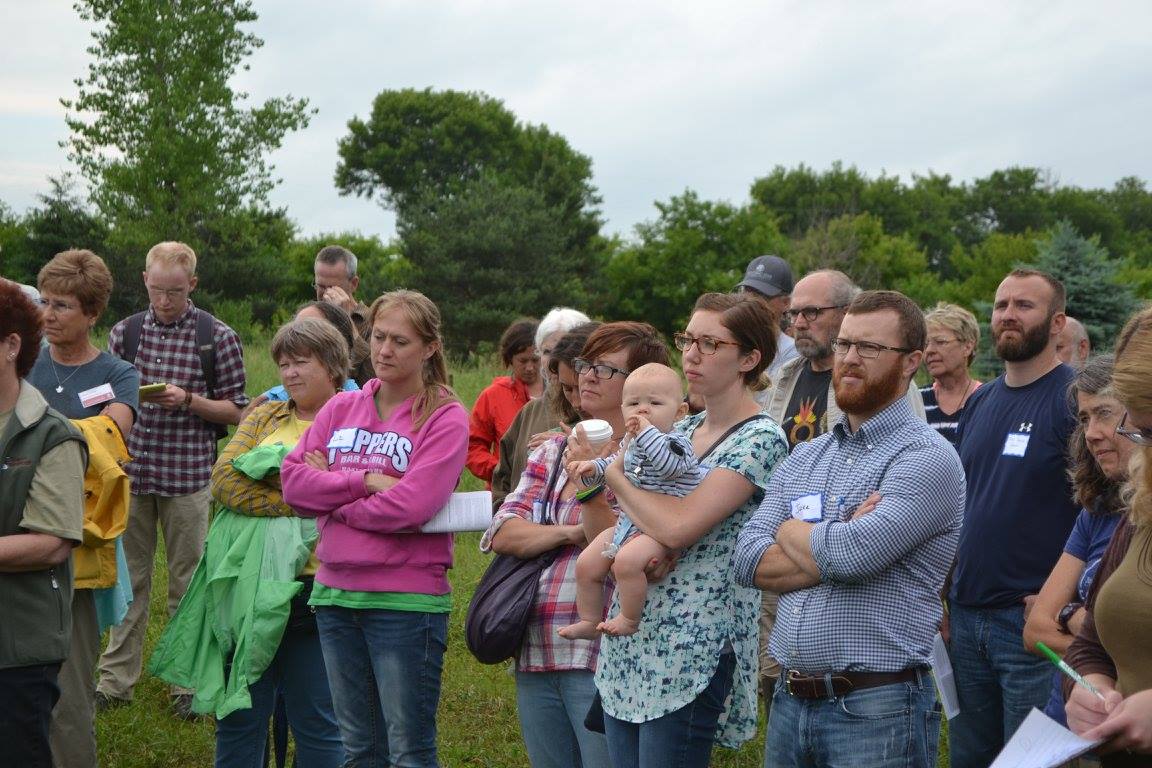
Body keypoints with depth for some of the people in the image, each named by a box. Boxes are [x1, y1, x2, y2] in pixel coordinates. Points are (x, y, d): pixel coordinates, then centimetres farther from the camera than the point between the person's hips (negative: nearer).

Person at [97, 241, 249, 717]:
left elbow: (235, 410, 1)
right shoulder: (124, 333, 7)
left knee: (188, 582, 5)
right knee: (128, 577, 7)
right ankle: (116, 679, 16)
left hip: (189, 476, -2)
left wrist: (188, 399, -15)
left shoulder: (218, 338, -1)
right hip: (131, 473, 2)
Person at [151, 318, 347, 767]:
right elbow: (225, 478, -1)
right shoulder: (264, 418, 15)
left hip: (311, 587, -4)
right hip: (250, 586, 4)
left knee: (316, 725, 5)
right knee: (239, 717, 10)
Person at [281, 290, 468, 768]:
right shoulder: (341, 409, 9)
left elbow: (410, 507, -19)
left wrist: (331, 489, -7)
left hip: (407, 601, -5)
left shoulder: (445, 418, -7)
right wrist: (366, 481, -14)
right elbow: (292, 478, -2)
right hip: (335, 593, 6)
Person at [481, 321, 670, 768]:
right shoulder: (552, 451, 13)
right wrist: (570, 534, -11)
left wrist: (588, 486, -24)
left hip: (602, 657, -6)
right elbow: (502, 534, 3)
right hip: (534, 656, 6)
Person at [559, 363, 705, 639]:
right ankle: (589, 621, 23)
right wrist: (593, 467, 8)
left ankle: (629, 619, -14)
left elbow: (670, 464, -36)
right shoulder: (630, 442, 11)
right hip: (628, 521, 9)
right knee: (586, 563, 6)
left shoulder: (675, 442, -13)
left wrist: (647, 431, -31)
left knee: (627, 560, -33)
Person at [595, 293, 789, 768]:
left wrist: (615, 474, -7)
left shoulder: (760, 439, -11)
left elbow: (677, 527, -22)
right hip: (628, 645, 8)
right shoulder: (682, 430, 14)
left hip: (691, 653, -8)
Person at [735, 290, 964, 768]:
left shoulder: (927, 457, -9)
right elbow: (749, 561, 2)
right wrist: (836, 544, -13)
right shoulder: (804, 458, 12)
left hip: (877, 707, -6)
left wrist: (790, 533, -2)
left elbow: (854, 552, -22)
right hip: (789, 700, 6)